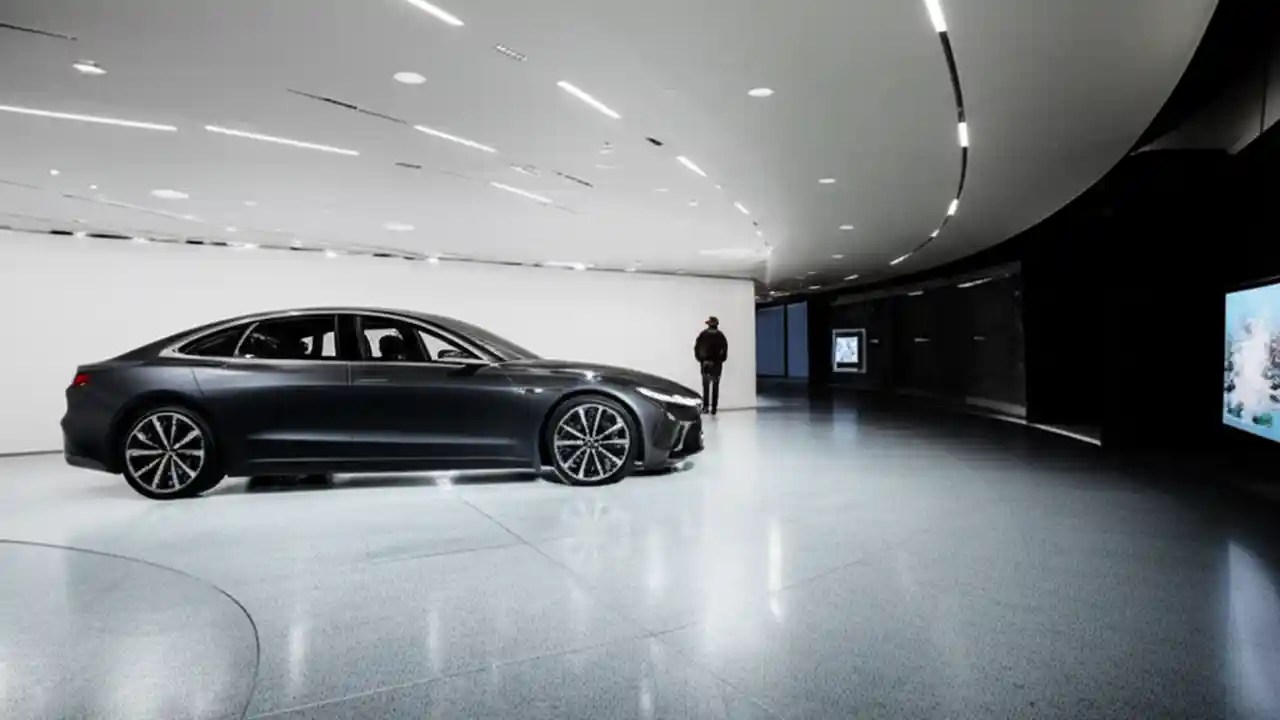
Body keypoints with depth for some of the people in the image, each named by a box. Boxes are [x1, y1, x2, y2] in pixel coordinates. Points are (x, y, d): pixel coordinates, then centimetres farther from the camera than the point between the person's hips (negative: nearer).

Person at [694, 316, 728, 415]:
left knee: (706, 386, 6)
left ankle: (706, 406, 0)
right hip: (717, 363, 0)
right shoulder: (720, 335, -2)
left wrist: (699, 358, -1)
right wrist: (721, 359, 0)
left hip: (705, 362, 0)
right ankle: (714, 407, 5)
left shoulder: (703, 334, -2)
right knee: (715, 386, 5)